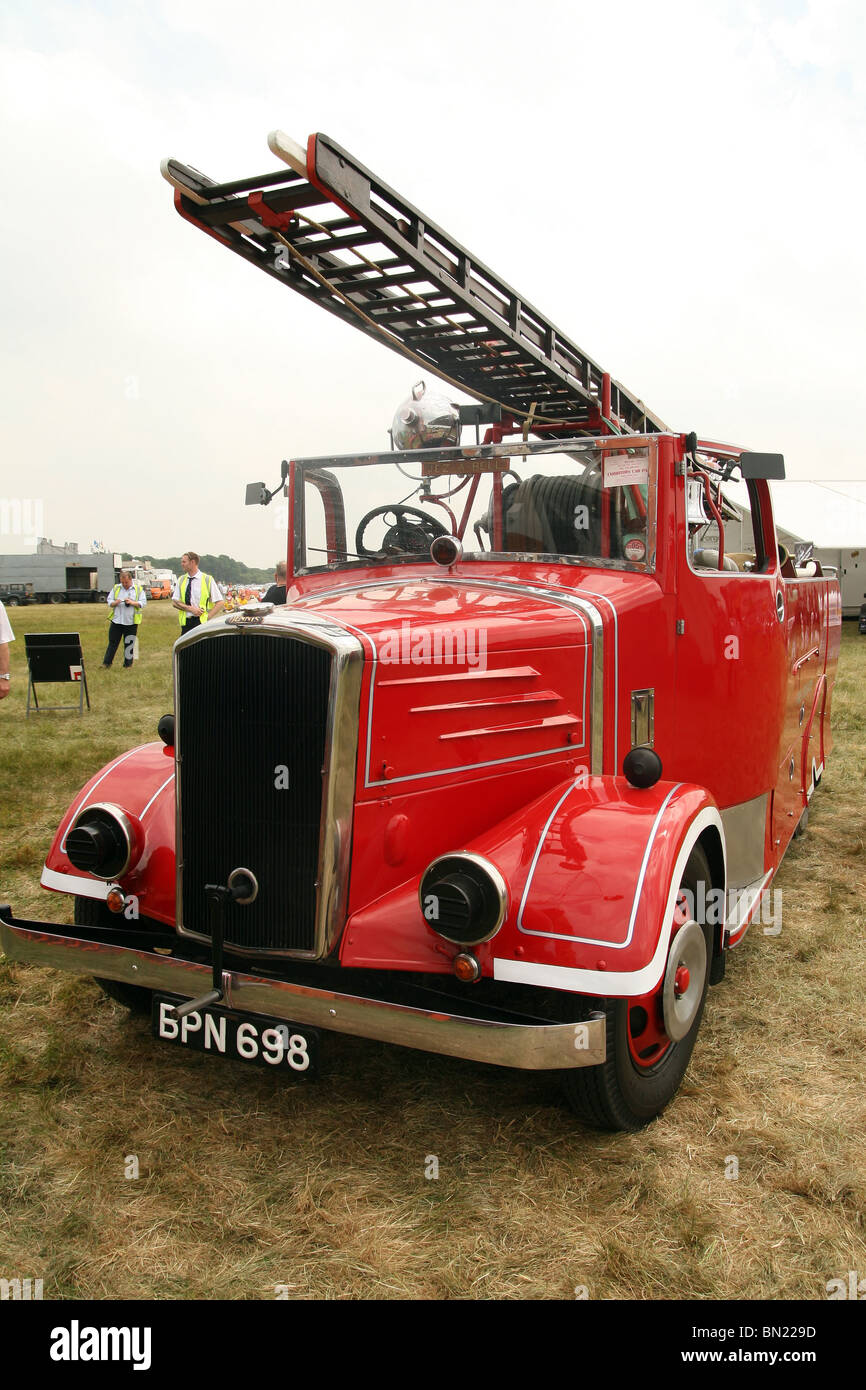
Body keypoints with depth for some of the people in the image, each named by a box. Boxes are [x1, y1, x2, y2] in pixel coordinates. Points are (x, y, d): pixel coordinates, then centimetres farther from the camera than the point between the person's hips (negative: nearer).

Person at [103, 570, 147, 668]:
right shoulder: (116, 588, 10)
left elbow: (143, 603, -2)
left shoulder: (139, 589, 2)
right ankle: (106, 664, 11)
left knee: (129, 645, 3)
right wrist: (115, 603, -12)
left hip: (131, 623, -2)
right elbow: (109, 601, 10)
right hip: (116, 621, 2)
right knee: (112, 643, 5)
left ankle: (127, 665, 13)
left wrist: (132, 603, -17)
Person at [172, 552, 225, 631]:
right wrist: (190, 608, -11)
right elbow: (175, 602, 5)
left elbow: (220, 603, -2)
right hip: (185, 622, 4)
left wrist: (208, 617, -12)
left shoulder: (208, 579, 0)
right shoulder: (181, 580, 12)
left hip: (201, 621, -3)